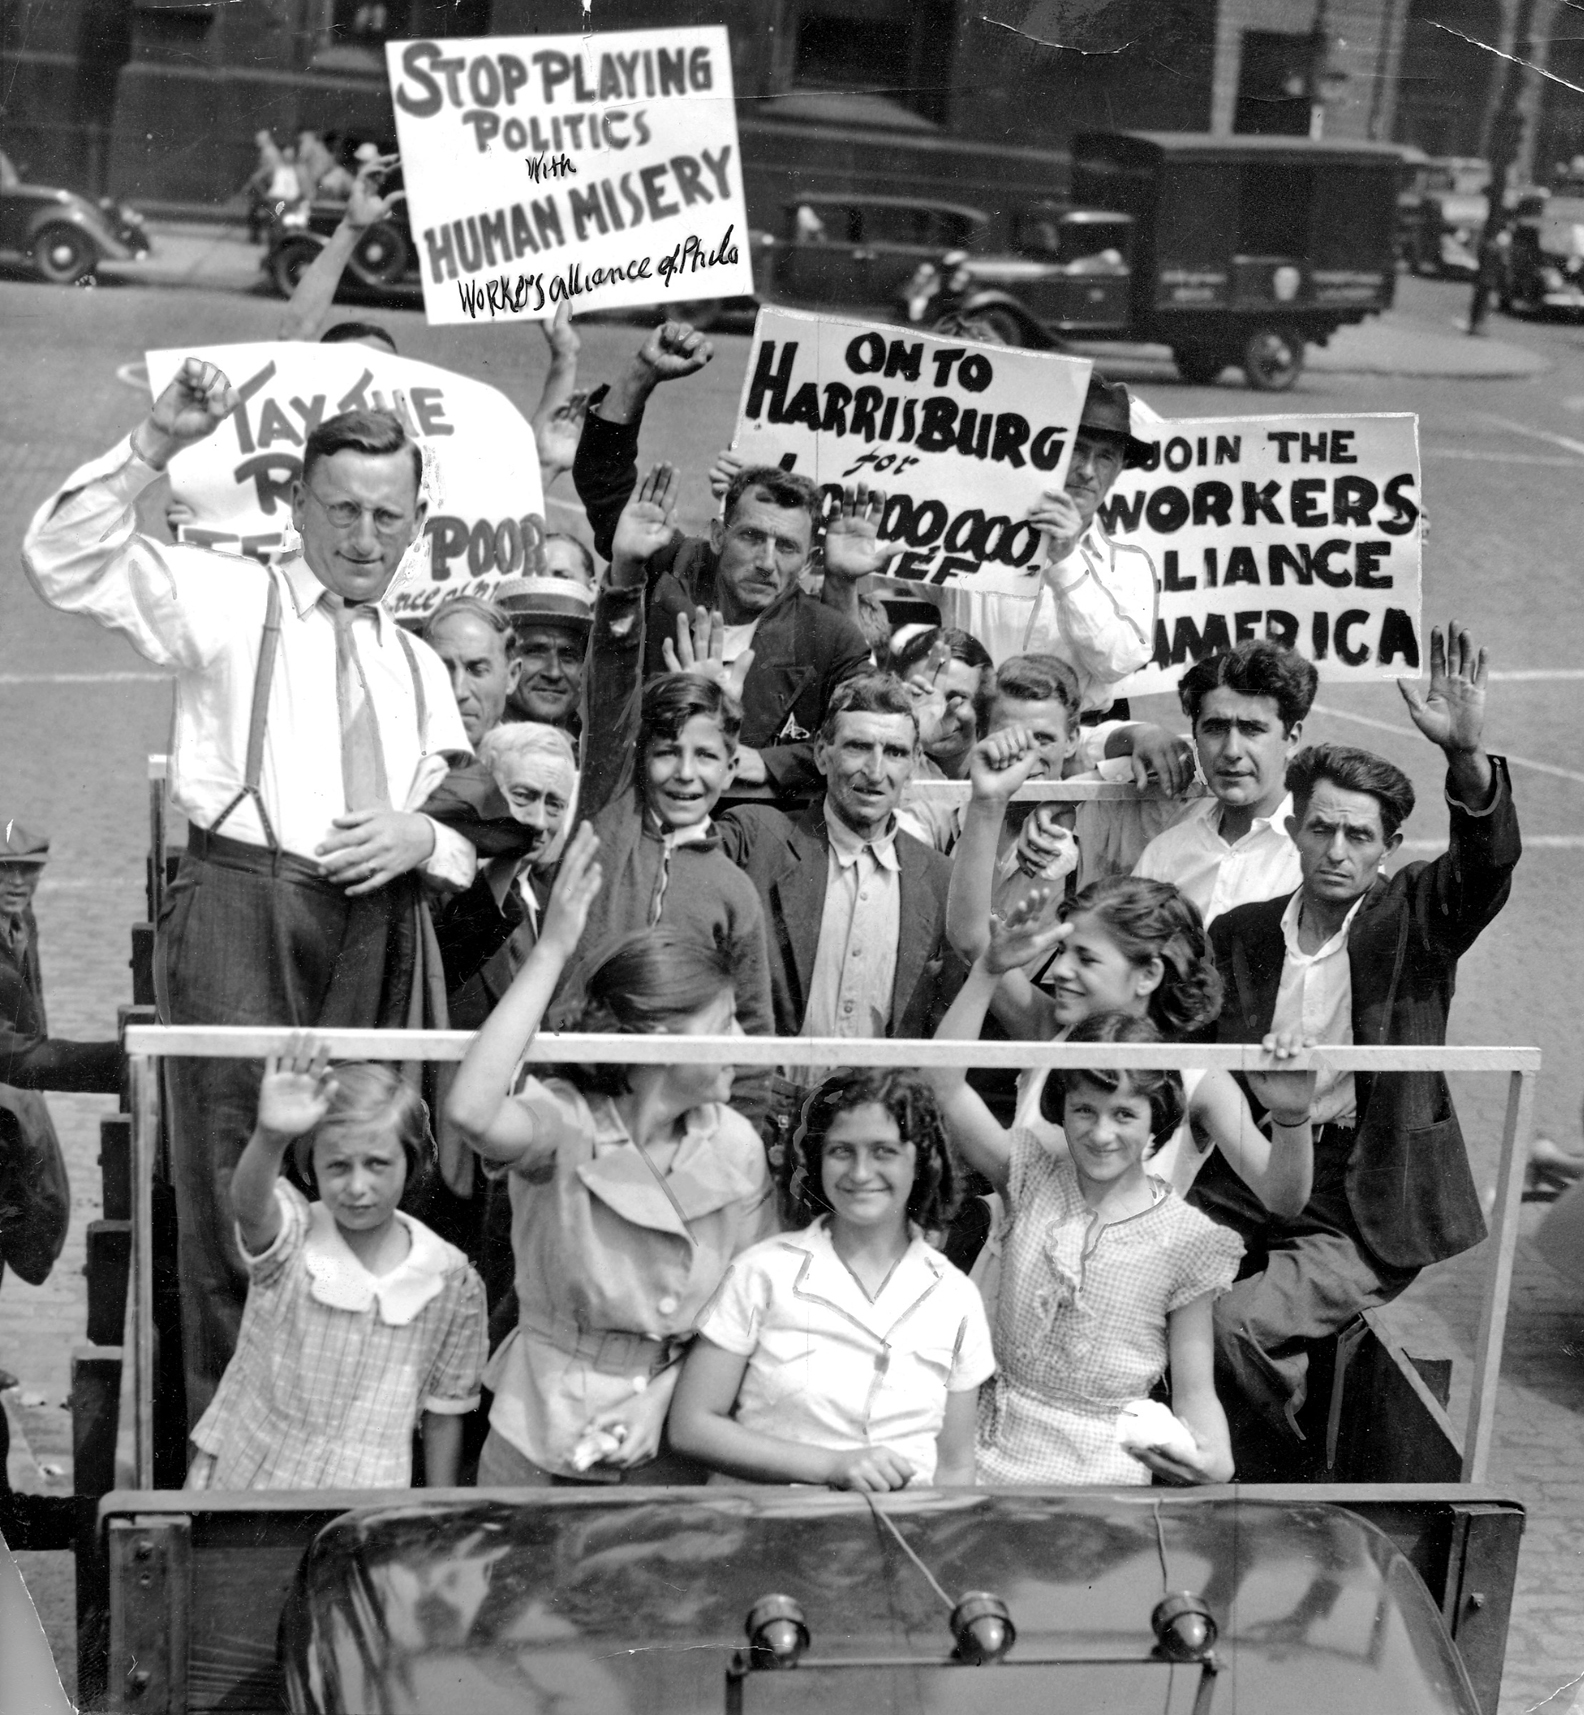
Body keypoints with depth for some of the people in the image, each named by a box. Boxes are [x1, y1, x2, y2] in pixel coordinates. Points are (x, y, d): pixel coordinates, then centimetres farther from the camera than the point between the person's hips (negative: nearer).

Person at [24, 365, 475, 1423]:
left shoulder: (421, 668, 23)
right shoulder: (230, 600, 8)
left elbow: (470, 836, 22)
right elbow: (65, 564, -6)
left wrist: (420, 837, -1)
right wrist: (157, 445, -15)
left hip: (380, 929, 5)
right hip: (244, 904, -4)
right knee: (238, 1177, -8)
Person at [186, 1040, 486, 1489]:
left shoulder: (452, 1283, -7)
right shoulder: (291, 1238, -13)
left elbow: (444, 1412, 3)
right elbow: (248, 1204, -37)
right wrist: (270, 1136, -57)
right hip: (241, 1476, -1)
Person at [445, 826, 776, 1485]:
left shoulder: (735, 1145, -5)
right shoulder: (565, 1123, -18)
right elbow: (471, 1111, -41)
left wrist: (663, 1399, -14)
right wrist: (551, 951, -38)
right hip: (539, 1440, -3)